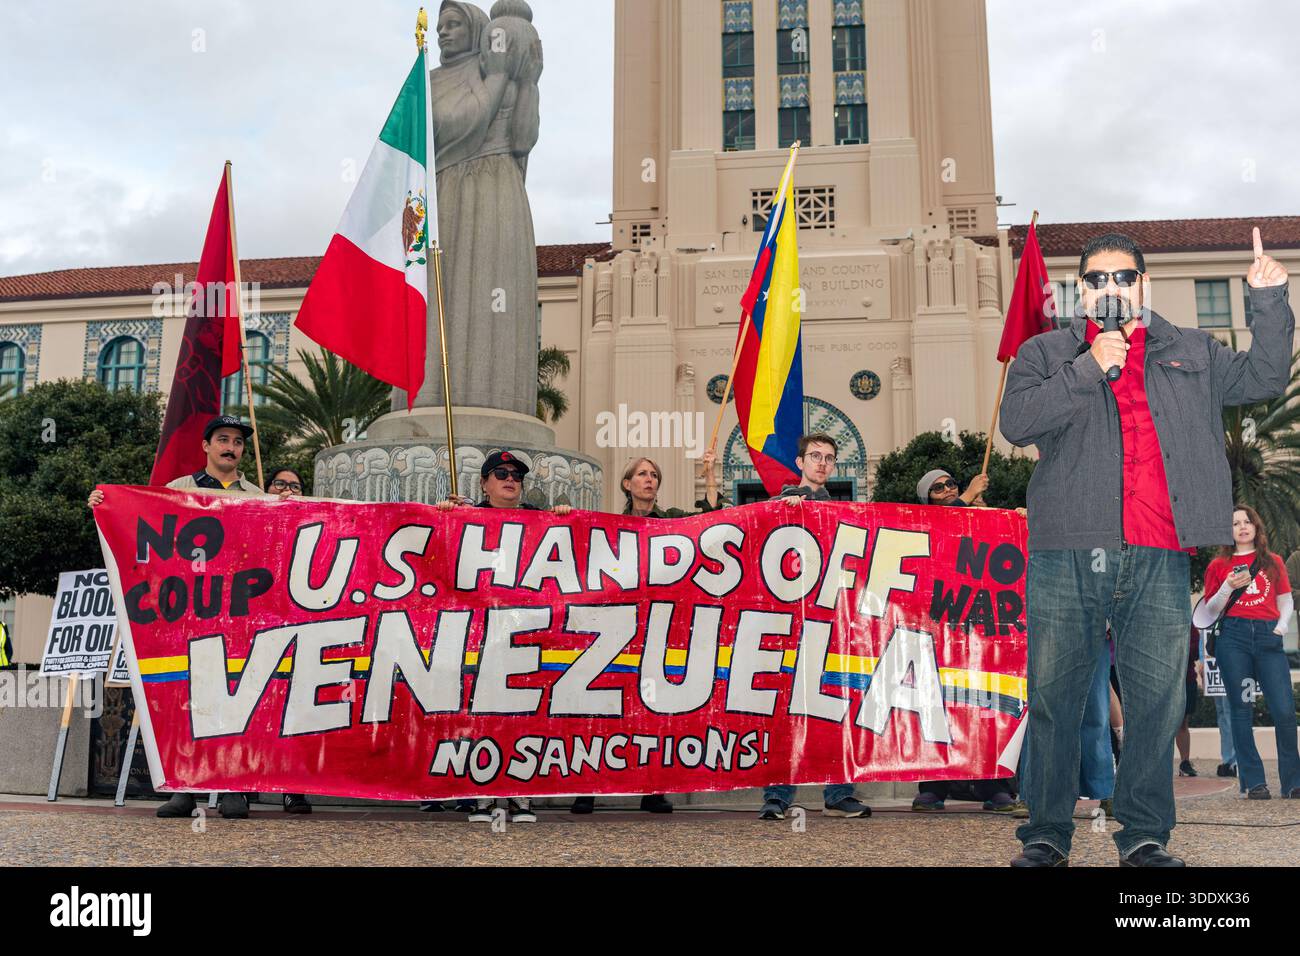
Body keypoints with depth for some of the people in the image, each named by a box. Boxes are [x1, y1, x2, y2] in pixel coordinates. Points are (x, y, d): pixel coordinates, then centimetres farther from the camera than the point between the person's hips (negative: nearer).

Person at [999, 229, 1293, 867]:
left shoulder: (1191, 353, 22)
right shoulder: (1044, 353, 13)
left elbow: (1263, 379, 16)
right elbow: (1016, 422, -3)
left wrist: (1269, 302, 7)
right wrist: (1089, 368, -9)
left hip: (1160, 559, 2)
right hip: (1066, 555, -2)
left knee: (1157, 699, 2)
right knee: (1053, 698, 0)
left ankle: (1145, 837, 13)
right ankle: (1047, 834, 10)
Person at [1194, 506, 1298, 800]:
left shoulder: (1273, 562, 15)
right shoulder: (1219, 565, 12)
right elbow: (1209, 612, 10)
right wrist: (1228, 587, -5)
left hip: (1268, 637, 1)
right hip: (1233, 635, 0)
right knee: (1242, 709, 0)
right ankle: (1253, 782, 5)